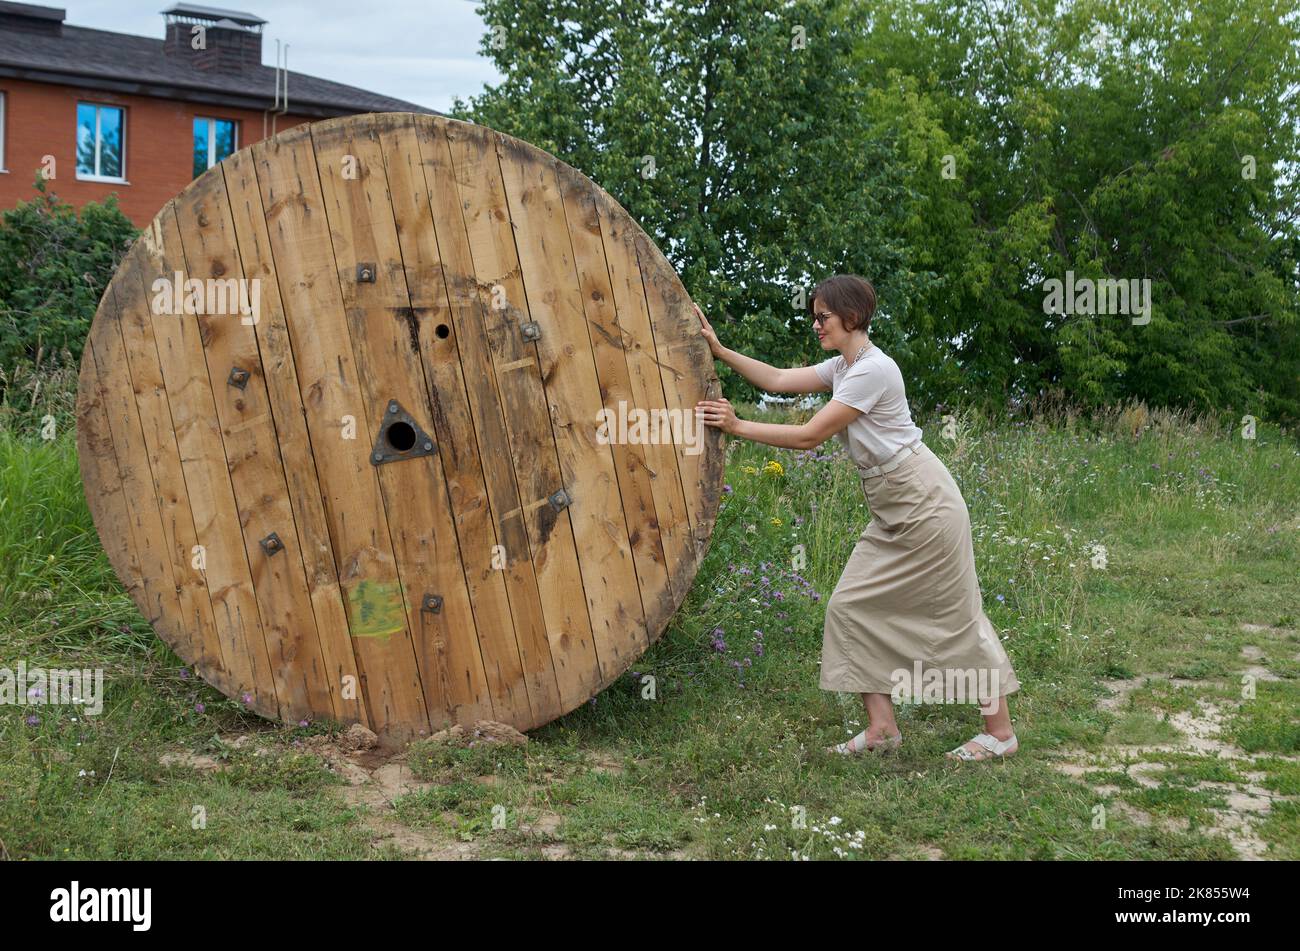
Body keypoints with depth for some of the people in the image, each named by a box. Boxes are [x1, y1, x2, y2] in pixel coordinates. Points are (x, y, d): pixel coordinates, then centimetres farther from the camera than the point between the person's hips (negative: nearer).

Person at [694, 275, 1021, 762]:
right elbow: (777, 380, 9)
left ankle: (1000, 731, 10)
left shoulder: (873, 370, -20)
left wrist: (737, 426, -14)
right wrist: (719, 350, 4)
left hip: (923, 501, -10)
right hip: (890, 510, 10)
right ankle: (882, 727, 6)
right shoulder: (842, 366, 9)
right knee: (852, 606, 3)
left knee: (953, 612, -2)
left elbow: (809, 436, -20)